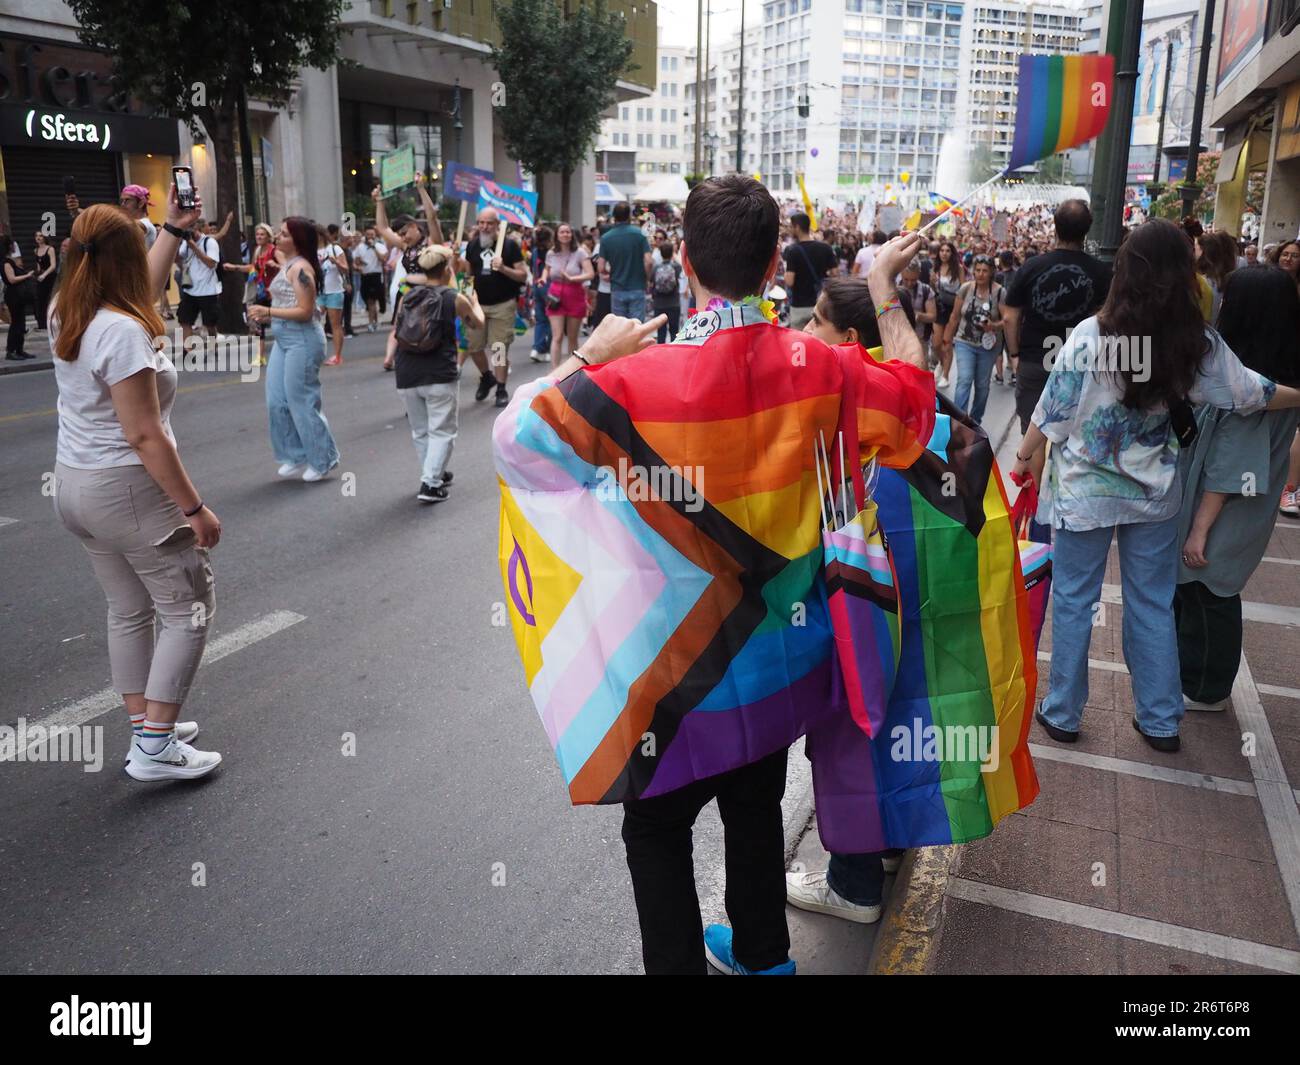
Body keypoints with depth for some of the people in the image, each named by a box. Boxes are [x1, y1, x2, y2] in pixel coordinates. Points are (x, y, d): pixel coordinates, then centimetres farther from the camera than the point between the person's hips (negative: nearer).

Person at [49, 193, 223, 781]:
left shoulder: (63, 315, 4)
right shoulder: (121, 331, -22)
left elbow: (141, 291, 24)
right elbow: (145, 436, -23)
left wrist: (173, 231, 25)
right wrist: (194, 507, -19)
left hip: (76, 488, 9)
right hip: (128, 489, -9)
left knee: (129, 611, 17)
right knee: (187, 609, 2)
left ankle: (145, 726, 27)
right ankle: (156, 747, 1)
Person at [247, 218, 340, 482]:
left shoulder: (300, 267, -15)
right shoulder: (287, 265, 15)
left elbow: (305, 312, -20)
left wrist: (268, 311, -20)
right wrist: (266, 317, 10)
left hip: (302, 340, -10)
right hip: (283, 339, 10)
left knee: (301, 401, -2)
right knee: (277, 401, 10)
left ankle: (322, 460, 12)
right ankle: (296, 456, 21)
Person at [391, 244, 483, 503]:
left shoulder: (407, 296, 7)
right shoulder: (455, 298, -2)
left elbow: (397, 332, 12)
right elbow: (478, 324, 16)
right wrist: (475, 302, 34)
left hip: (407, 375, 4)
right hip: (440, 375, -4)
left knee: (420, 431, 17)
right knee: (441, 431, 3)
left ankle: (435, 474, 28)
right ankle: (430, 484, -6)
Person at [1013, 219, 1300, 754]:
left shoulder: (1089, 336, -18)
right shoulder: (1199, 344, -8)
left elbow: (1053, 411, -11)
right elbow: (1249, 393, 6)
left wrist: (1026, 455, 7)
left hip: (1084, 490, -3)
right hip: (1155, 491, 3)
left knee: (1073, 603, 10)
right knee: (1153, 606, 16)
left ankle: (1062, 713, 22)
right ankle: (1160, 720, 28)